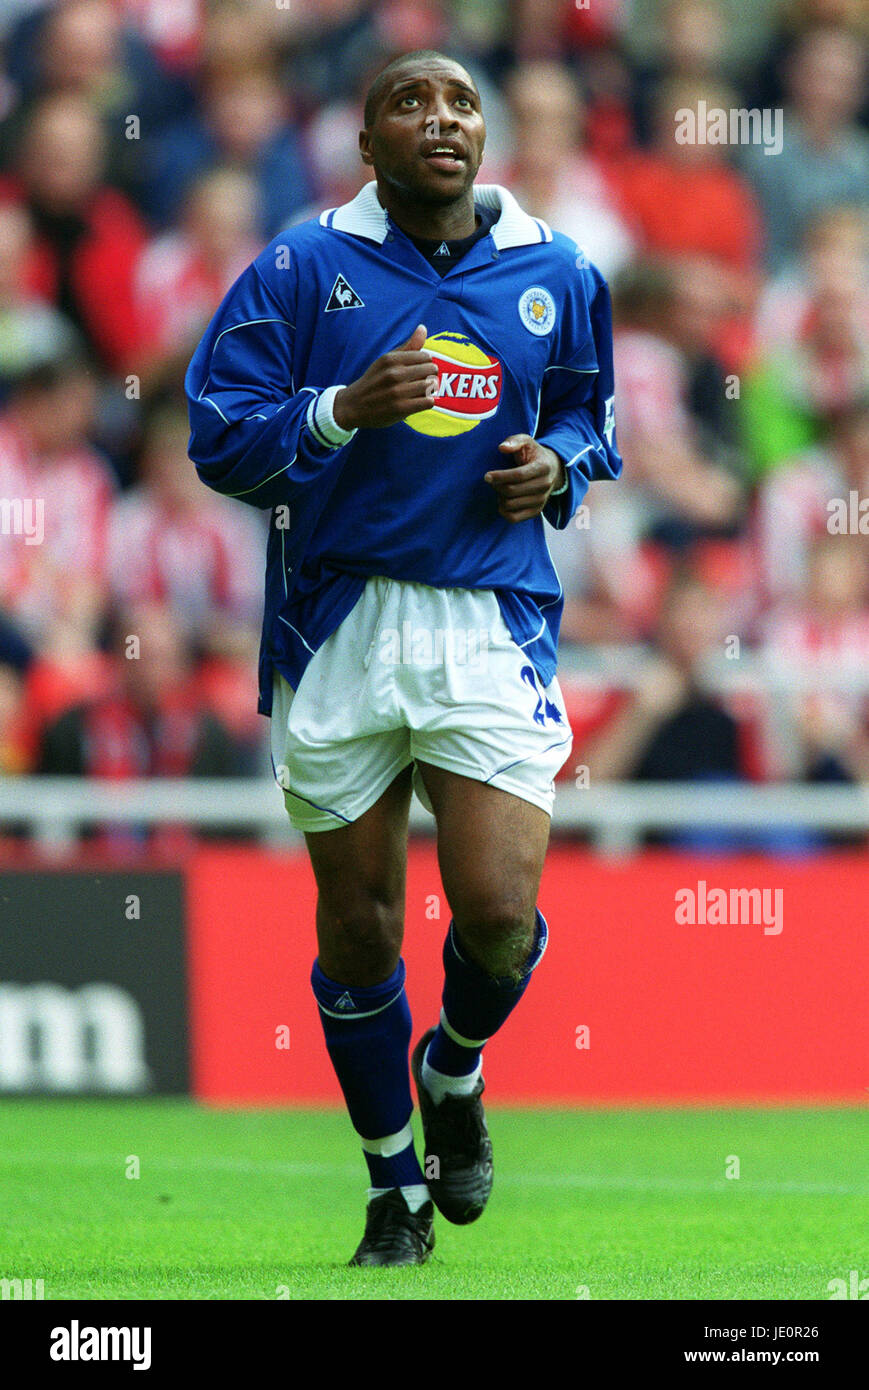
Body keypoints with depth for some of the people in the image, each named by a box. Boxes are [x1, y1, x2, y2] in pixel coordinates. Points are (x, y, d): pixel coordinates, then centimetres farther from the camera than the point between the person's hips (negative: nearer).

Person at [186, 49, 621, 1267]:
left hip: (493, 623, 1)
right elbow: (217, 436, -3)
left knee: (498, 912, -13)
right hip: (340, 624, -1)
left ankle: (455, 1070, 23)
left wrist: (558, 461, 1)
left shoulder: (554, 274, 7)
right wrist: (339, 412, -20)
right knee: (357, 923, 6)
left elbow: (587, 406, 23)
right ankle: (396, 1188, 24)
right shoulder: (303, 268, -1)